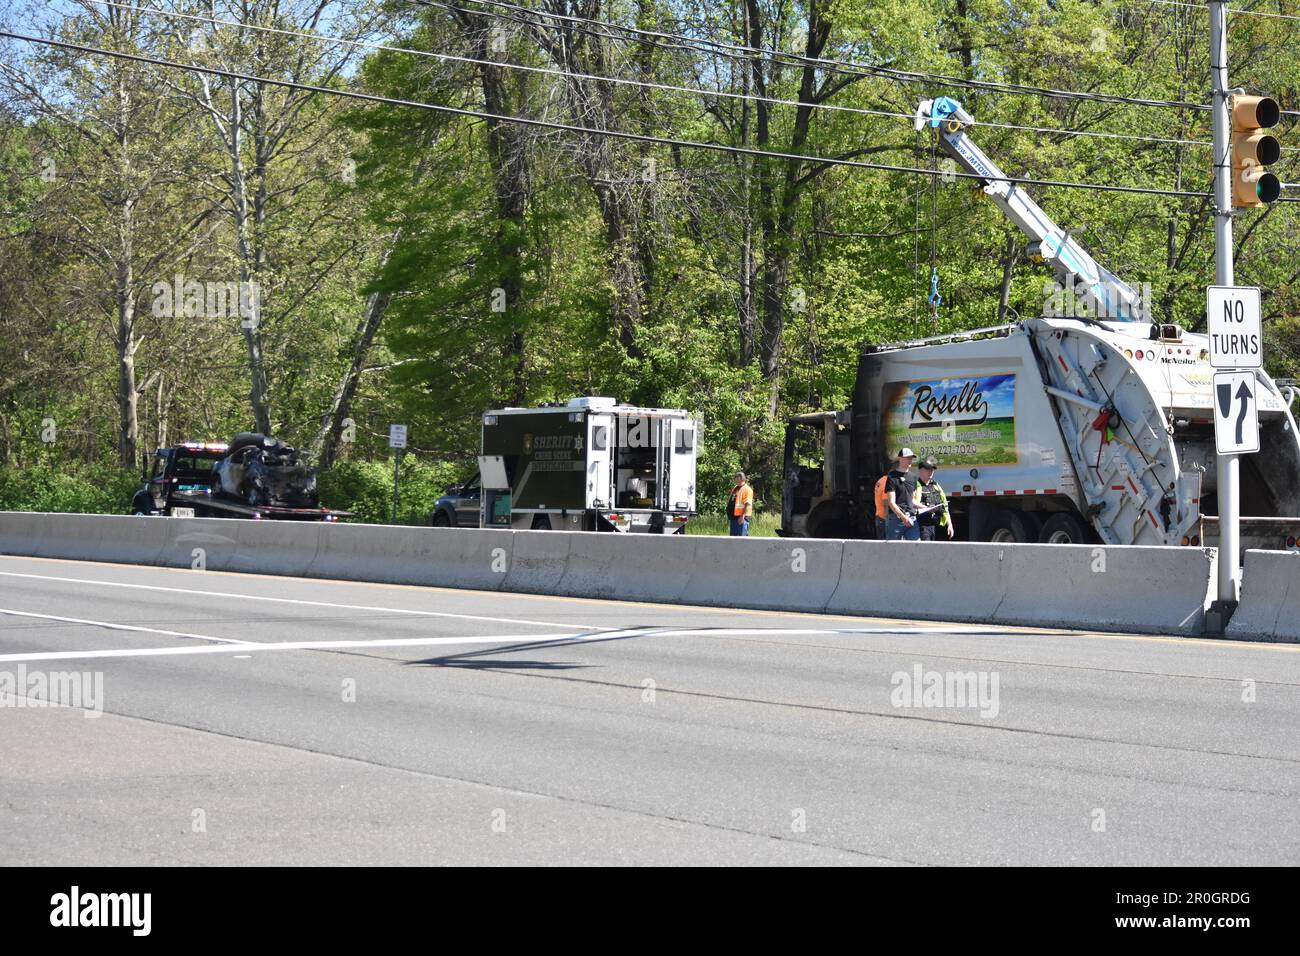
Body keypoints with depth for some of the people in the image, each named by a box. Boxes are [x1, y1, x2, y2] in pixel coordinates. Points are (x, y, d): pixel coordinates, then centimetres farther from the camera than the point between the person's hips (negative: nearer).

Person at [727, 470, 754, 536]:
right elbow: (730, 501, 28)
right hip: (734, 516, 10)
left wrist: (743, 516, -25)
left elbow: (748, 504, -18)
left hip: (741, 517, -10)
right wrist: (728, 514, 21)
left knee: (742, 536, -12)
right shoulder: (734, 488, 18)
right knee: (733, 536, 13)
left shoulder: (747, 489, -10)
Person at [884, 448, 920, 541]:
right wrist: (903, 517, -21)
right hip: (896, 517, -5)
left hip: (911, 518, 5)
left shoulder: (913, 477, 16)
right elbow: (891, 502, -10)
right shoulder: (892, 477, -3)